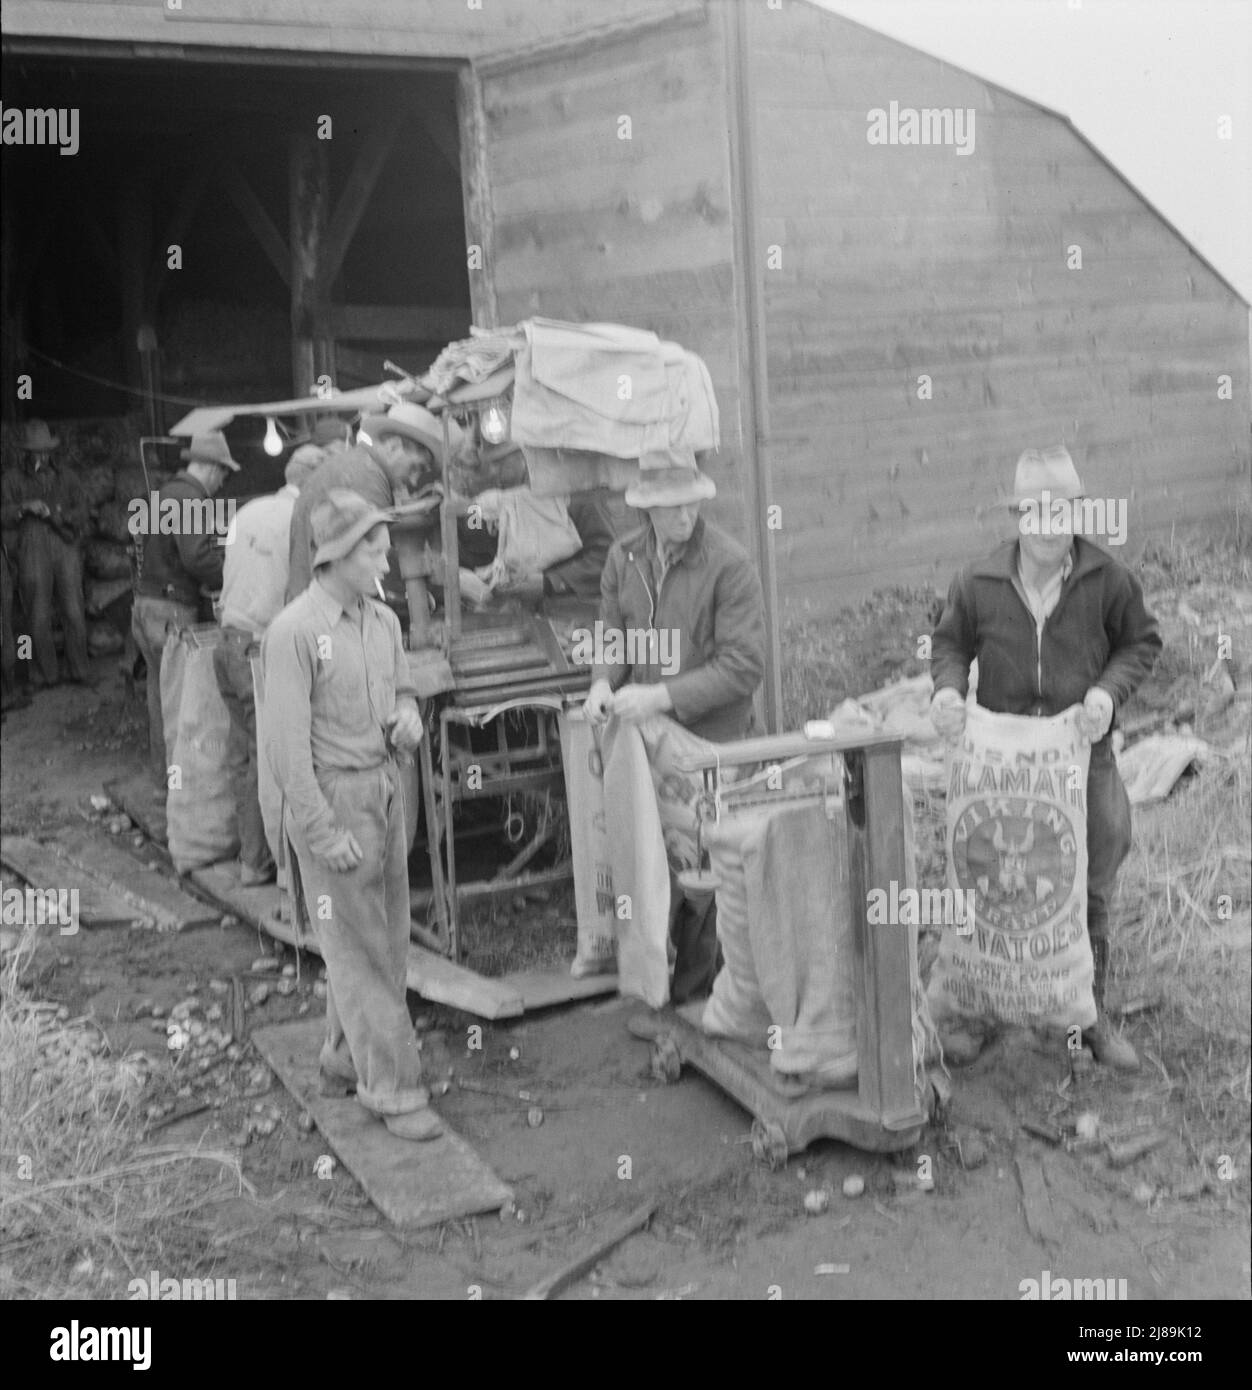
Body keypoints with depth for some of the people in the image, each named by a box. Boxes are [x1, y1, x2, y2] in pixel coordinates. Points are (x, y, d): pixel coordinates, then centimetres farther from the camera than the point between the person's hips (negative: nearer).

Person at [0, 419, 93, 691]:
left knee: (74, 613, -6)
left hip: (66, 549, 1)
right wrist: (24, 507, -12)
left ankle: (80, 670, 2)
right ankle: (47, 672, 5)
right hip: (32, 549, -1)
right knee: (39, 617, -3)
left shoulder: (65, 480, 20)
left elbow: (81, 513, 8)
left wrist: (54, 513, -8)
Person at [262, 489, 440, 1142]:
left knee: (385, 935, 13)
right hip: (330, 799, -7)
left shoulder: (382, 620, 5)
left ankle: (347, 1058, 29)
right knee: (355, 947, -1)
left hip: (384, 789, 7)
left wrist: (407, 718, -4)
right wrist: (324, 834, -18)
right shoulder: (293, 632, -16)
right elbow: (287, 744, -17)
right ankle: (392, 1087, 5)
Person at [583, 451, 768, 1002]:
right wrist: (604, 682, -8)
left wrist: (662, 696, -23)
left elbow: (744, 665, -18)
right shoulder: (624, 556, 3)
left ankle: (690, 989, 19)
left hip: (710, 738, -5)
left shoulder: (729, 564, -15)